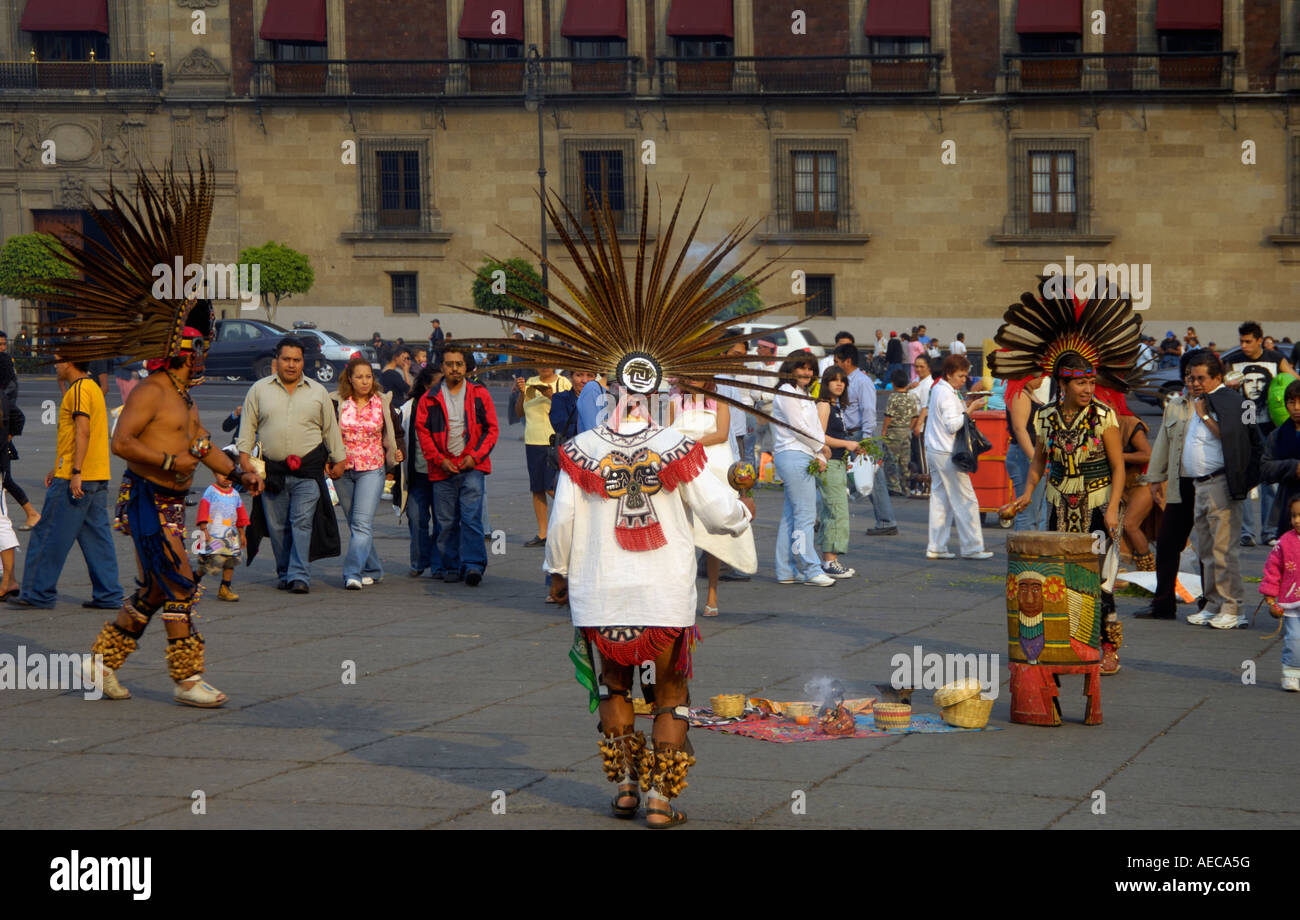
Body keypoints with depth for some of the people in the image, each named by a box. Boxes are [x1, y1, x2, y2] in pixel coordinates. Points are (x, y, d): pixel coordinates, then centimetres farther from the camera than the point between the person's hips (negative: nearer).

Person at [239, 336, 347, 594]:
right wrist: (244, 454, 1)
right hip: (272, 471, 1)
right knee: (277, 526, 3)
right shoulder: (259, 390, 9)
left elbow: (330, 428, 15)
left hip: (308, 469, -1)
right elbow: (248, 425, 10)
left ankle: (299, 576, -13)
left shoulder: (318, 392, 11)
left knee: (302, 522, -11)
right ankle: (284, 574, 14)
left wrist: (339, 460, 15)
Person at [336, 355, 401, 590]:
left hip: (372, 470, -2)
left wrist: (397, 453, -3)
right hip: (343, 470, 2)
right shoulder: (336, 403, 2)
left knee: (362, 523, -14)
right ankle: (373, 570, 22)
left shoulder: (383, 403, 4)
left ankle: (353, 573, -19)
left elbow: (394, 434, 15)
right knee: (354, 524, 9)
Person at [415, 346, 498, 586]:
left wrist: (475, 456, -6)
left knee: (471, 517, -11)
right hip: (443, 469, 2)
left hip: (472, 468, -2)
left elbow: (491, 429, 6)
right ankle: (453, 567, 13)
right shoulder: (430, 399, 7)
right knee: (446, 522, 4)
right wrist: (440, 460, -5)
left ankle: (473, 564, -12)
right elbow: (422, 431, 6)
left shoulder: (479, 395, 6)